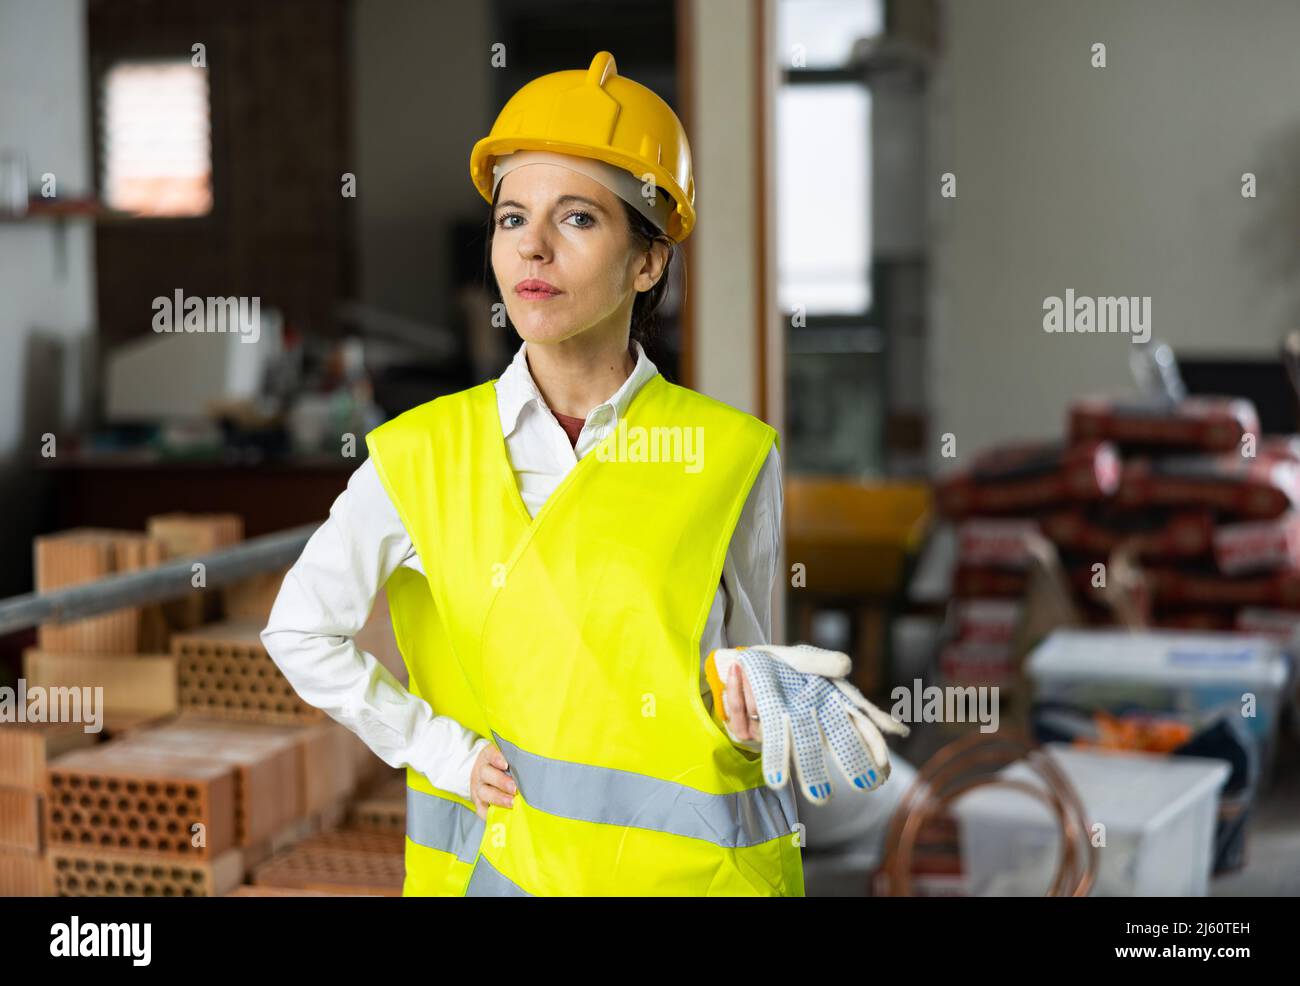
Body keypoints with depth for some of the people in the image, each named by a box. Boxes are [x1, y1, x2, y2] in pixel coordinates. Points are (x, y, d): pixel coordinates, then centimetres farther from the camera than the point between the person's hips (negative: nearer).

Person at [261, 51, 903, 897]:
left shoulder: (731, 459, -6)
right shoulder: (421, 458, -5)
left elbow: (737, 651, 6)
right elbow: (302, 631, 6)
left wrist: (755, 696, -16)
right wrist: (440, 748, -2)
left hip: (695, 862, 0)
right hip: (495, 855, 1)